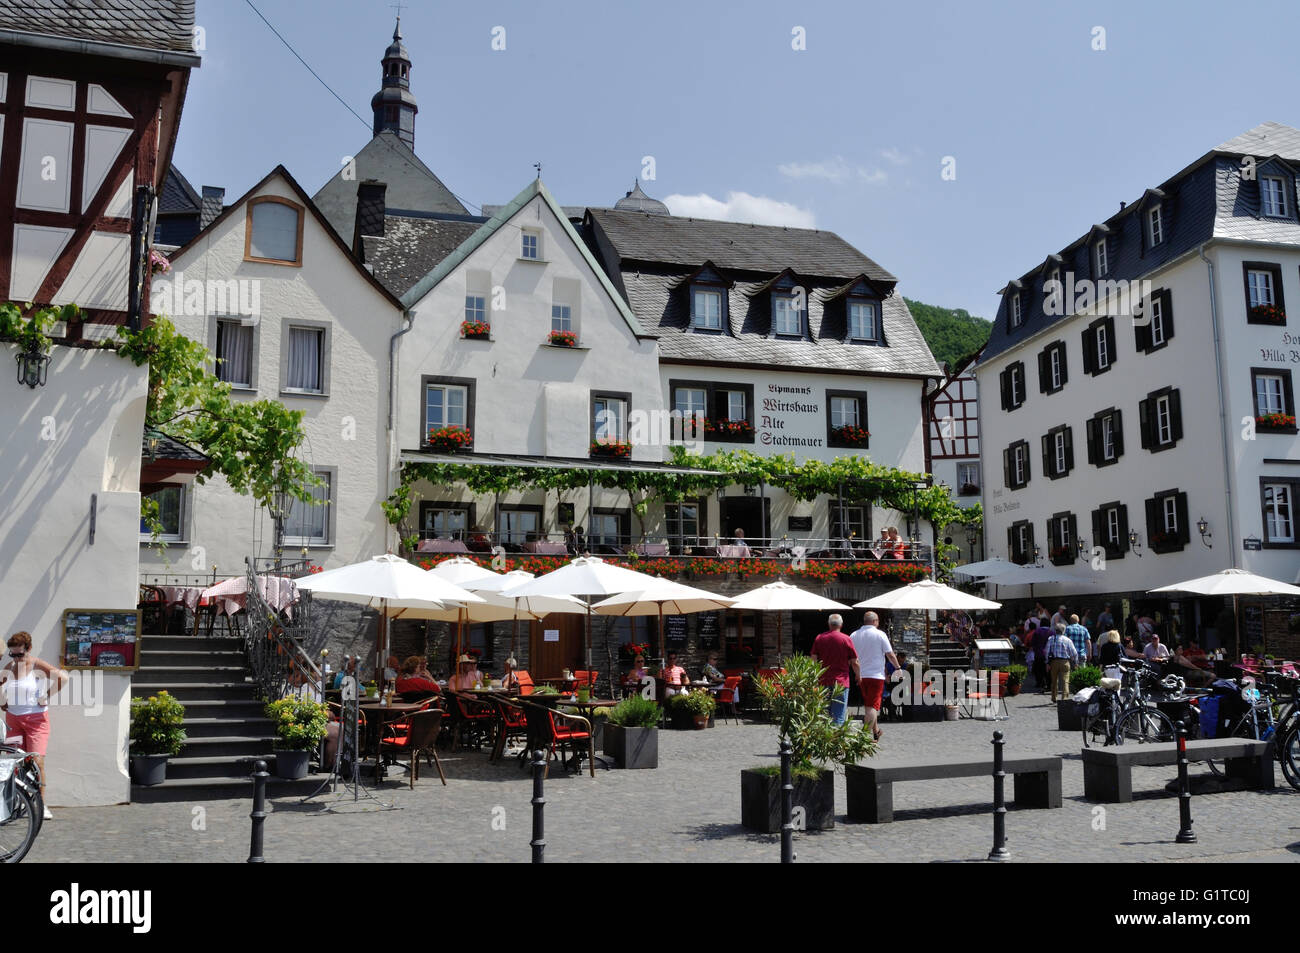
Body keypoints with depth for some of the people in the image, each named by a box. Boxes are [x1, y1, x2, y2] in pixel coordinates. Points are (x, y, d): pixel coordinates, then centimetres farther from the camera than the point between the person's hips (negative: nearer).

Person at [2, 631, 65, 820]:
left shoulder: (37, 665, -9)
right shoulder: (10, 666, 8)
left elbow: (63, 677, -21)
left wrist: (47, 696, -14)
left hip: (36, 719, -5)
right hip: (12, 719, 5)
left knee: (37, 761, -11)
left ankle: (41, 804, -5)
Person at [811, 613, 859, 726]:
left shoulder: (819, 638, 4)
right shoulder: (846, 639, -4)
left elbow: (813, 659, 4)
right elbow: (854, 662, -2)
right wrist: (858, 675, 15)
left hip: (823, 682, 3)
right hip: (841, 682, -3)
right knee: (839, 716, -2)